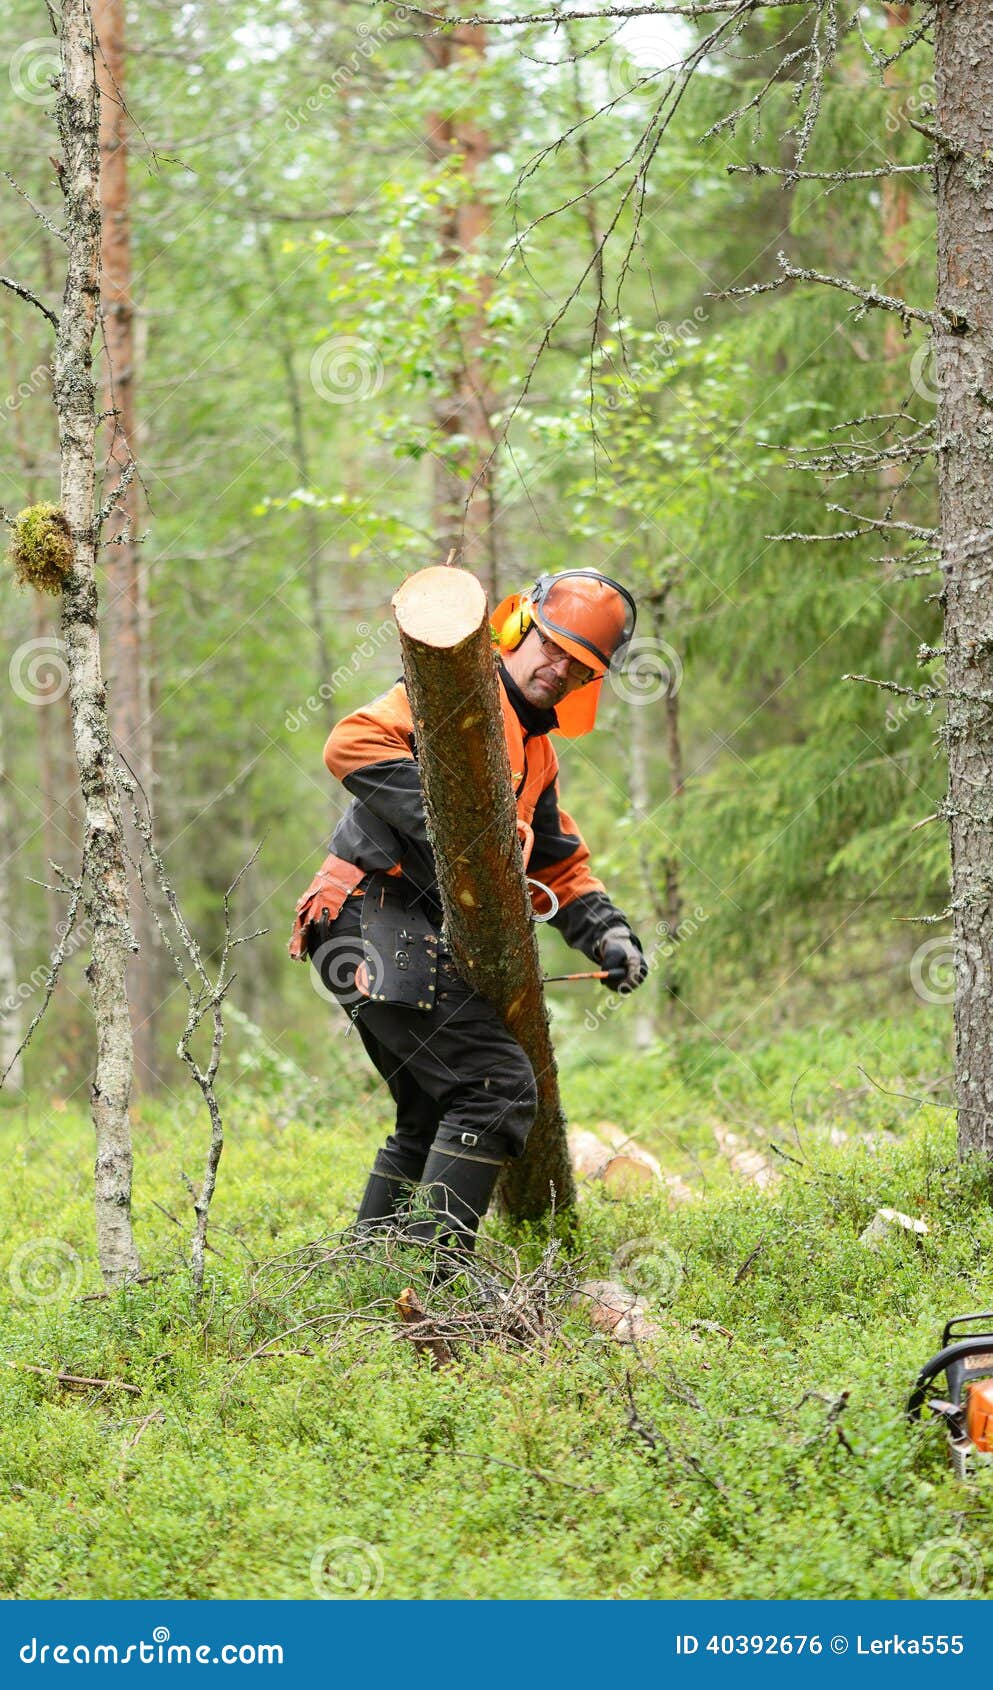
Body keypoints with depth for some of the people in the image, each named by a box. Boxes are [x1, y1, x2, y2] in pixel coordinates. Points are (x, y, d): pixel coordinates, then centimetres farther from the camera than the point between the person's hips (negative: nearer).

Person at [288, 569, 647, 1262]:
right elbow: (354, 743, -21)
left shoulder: (537, 756, 23)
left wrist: (608, 934, 8)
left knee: (436, 1117, 18)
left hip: (422, 940, 11)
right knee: (499, 1086, -17)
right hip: (380, 922, -11)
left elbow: (563, 868, 27)